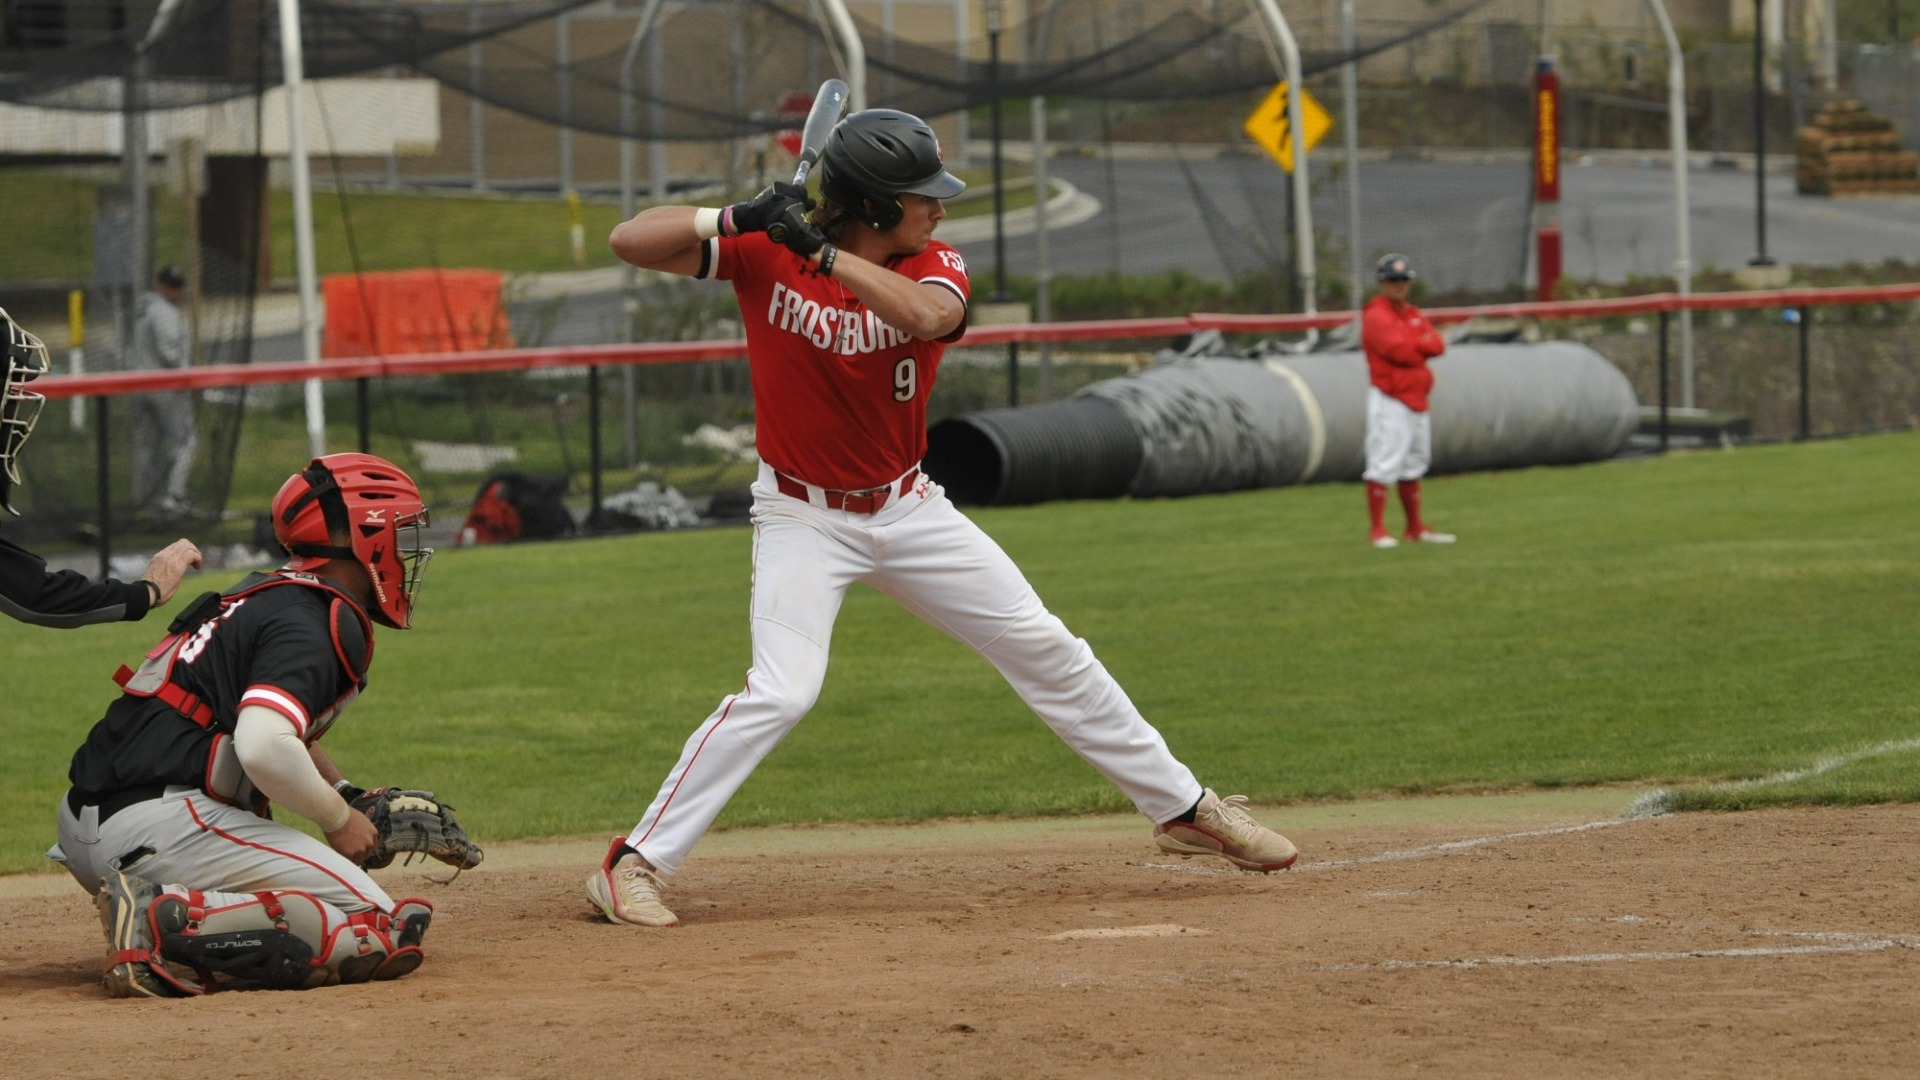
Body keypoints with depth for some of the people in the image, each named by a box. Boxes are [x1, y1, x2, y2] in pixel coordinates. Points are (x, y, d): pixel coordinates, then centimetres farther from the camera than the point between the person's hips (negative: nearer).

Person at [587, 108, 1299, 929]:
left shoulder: (933, 267, -9)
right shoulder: (764, 254, -13)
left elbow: (926, 316, -34)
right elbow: (631, 241, -18)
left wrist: (819, 249, -39)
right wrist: (739, 218, -32)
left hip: (908, 510, 4)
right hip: (805, 519, -4)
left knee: (1050, 653, 6)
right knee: (780, 692, -23)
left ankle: (1183, 808, 20)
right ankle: (633, 864, -16)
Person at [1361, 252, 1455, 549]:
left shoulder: (1414, 316, 16)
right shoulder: (1376, 316, -8)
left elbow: (1437, 345, 2)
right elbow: (1398, 351, -21)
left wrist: (1412, 345, -13)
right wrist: (1422, 347, -4)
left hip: (1417, 401, 9)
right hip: (1390, 400, -9)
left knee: (1413, 465, 15)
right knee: (1384, 466, -11)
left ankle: (1416, 528, 23)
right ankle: (1378, 530, -11)